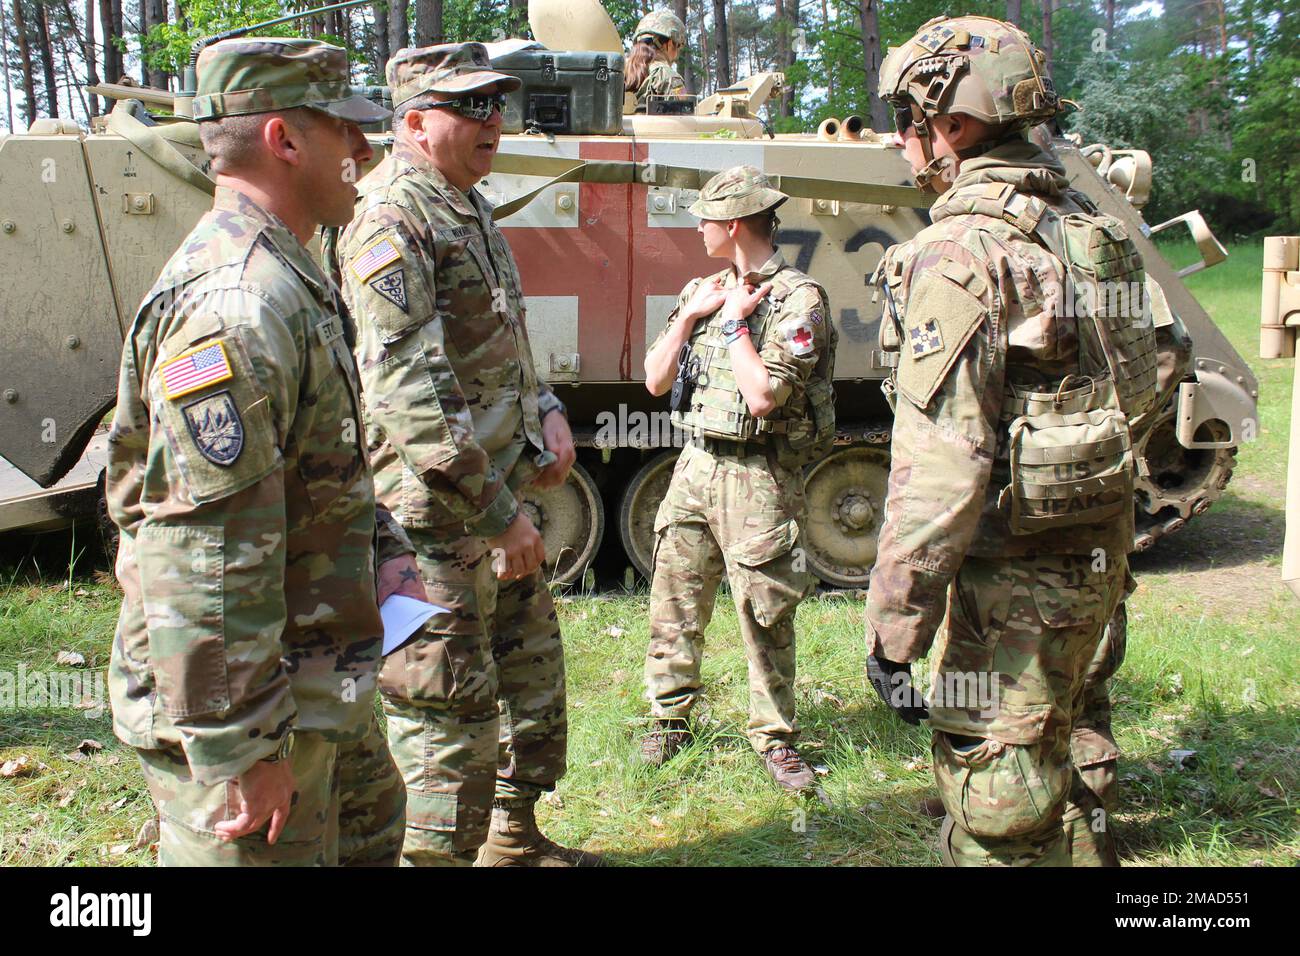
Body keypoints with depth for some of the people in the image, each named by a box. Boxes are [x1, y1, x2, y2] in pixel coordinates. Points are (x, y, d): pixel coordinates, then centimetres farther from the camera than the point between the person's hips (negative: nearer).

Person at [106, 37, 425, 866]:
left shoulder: (287, 280, 11)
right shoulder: (233, 306, -25)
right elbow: (206, 561, -29)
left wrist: (384, 549, 11)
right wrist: (240, 750, -25)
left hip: (319, 679, 11)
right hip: (247, 700, -11)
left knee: (370, 826, 27)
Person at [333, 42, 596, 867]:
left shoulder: (472, 209, 14)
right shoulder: (391, 223, -17)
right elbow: (412, 393, -26)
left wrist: (548, 412, 6)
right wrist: (497, 514, -24)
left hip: (503, 497, 10)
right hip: (441, 519, -10)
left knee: (534, 667, 22)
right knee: (451, 715, -2)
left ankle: (516, 837, 40)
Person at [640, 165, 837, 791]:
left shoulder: (798, 298, -10)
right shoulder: (704, 290, 11)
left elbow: (764, 395, -22)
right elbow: (655, 381, 9)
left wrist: (733, 321, -12)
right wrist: (690, 315, -2)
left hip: (757, 477, -6)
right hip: (696, 464, 6)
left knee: (765, 615, 2)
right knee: (673, 603, 10)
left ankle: (775, 738, 17)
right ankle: (669, 719, 25)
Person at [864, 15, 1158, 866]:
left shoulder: (960, 252, -18)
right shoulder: (1087, 228, 10)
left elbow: (941, 468, -24)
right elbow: (1133, 395, 18)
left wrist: (894, 630, -20)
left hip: (1014, 573, -9)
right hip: (1095, 559, 9)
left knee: (997, 805, 2)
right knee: (1038, 754, 26)